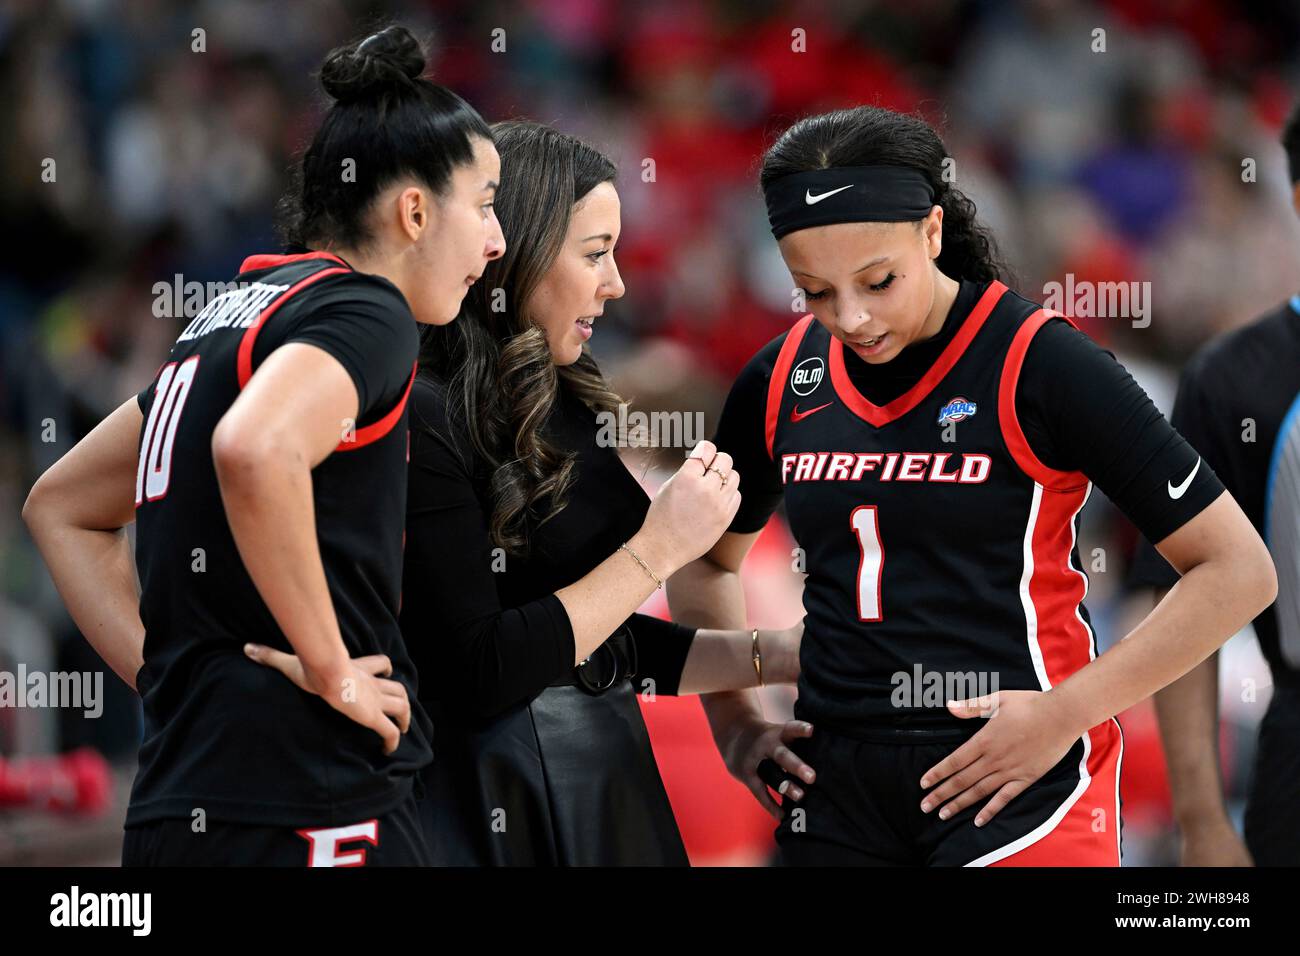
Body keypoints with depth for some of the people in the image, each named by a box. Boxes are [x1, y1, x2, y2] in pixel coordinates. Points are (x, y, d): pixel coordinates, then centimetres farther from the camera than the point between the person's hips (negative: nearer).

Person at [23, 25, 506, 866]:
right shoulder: (366, 313, -7)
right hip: (306, 822, -9)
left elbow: (60, 506, 28)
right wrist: (331, 669, -19)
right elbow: (255, 449, -29)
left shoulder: (229, 318, 19)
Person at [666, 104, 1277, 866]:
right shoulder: (782, 381, 5)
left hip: (1017, 786, -5)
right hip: (838, 787, 5)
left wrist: (1065, 713, -15)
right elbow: (707, 560, 25)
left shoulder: (1039, 364, -10)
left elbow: (1238, 571, -10)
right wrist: (732, 717, 10)